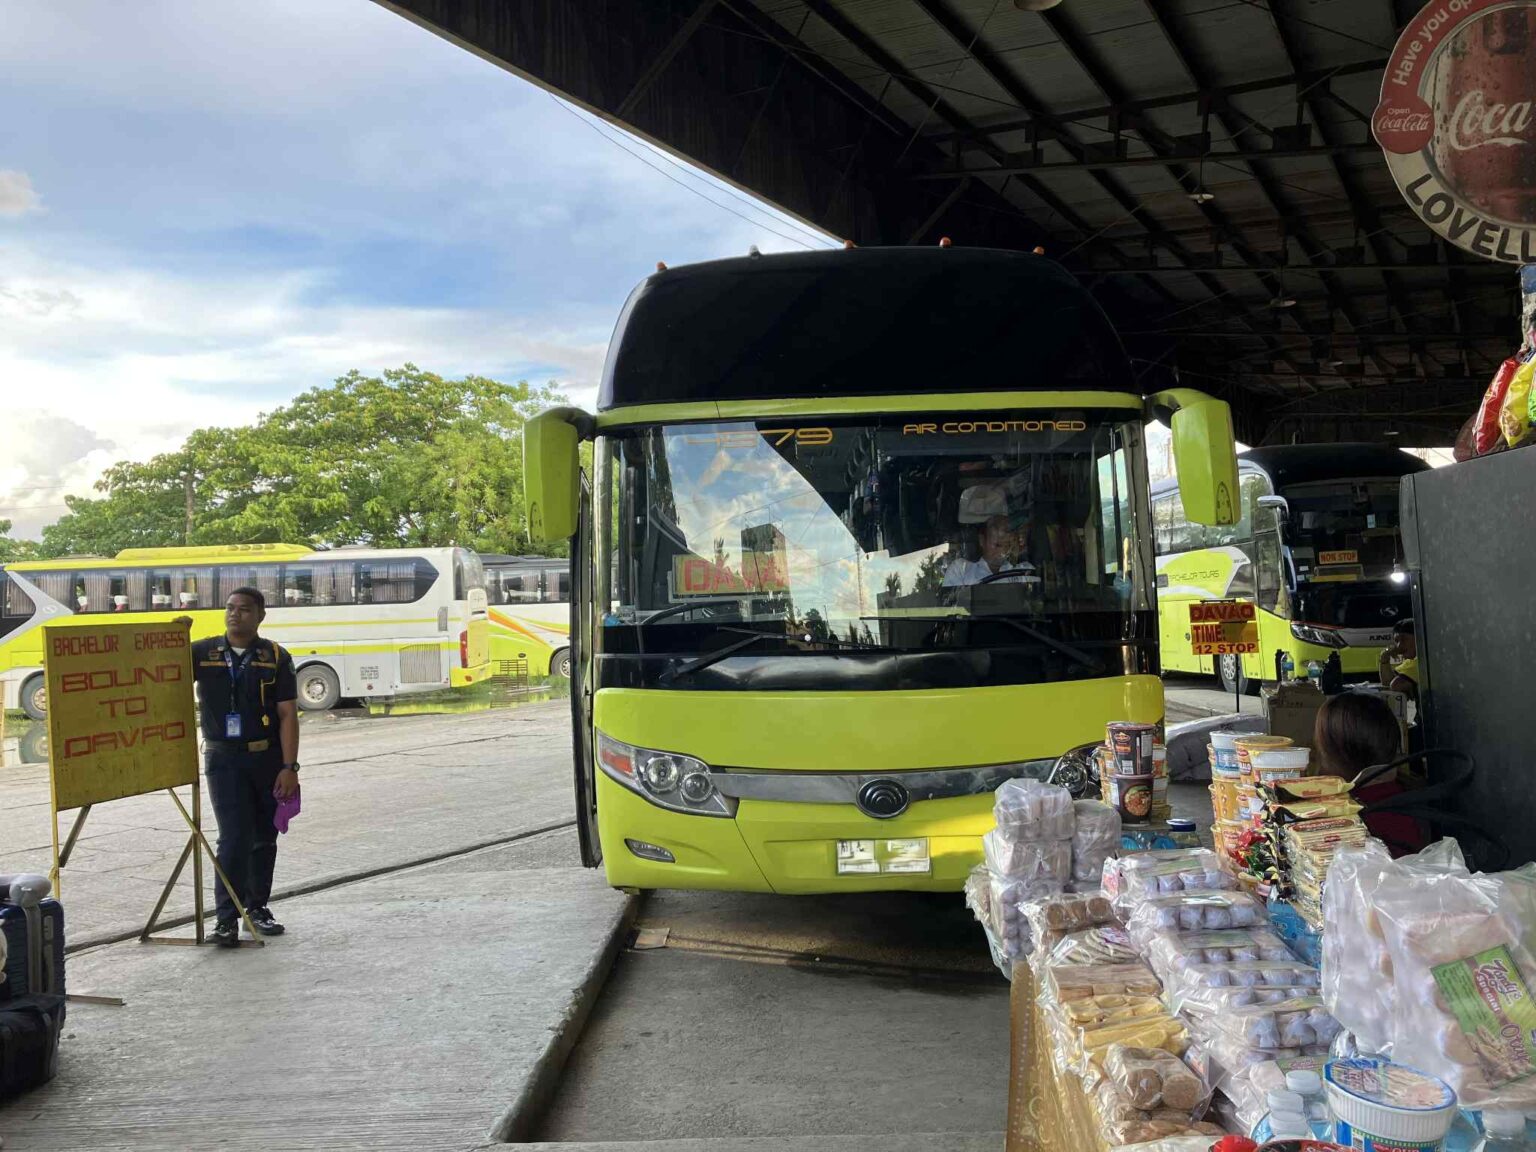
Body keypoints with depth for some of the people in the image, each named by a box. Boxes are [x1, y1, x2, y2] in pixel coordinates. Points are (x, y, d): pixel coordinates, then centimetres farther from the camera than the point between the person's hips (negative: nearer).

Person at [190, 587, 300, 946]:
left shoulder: (276, 657, 0)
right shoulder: (201, 653, 2)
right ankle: (226, 917, -2)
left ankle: (257, 907, 26)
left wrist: (289, 767, -10)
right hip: (224, 758, -1)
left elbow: (288, 714, -4)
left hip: (268, 756, 1)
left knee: (264, 837, 11)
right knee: (235, 837, -9)